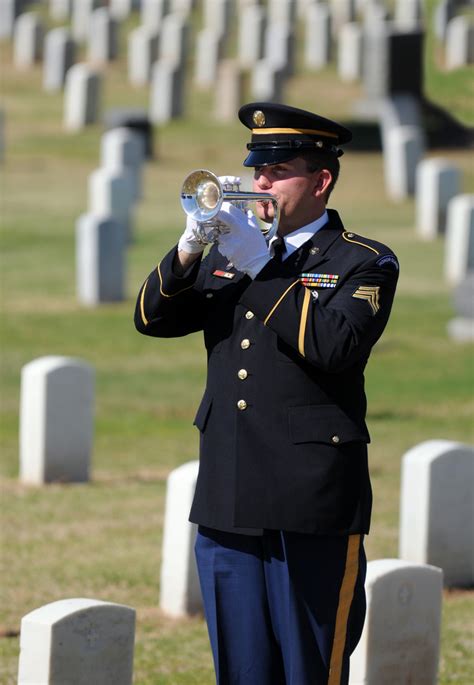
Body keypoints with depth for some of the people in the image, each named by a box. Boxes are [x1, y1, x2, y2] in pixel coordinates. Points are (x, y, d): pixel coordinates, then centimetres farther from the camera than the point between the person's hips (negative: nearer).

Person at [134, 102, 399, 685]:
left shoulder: (363, 264, -1)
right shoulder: (228, 254, 16)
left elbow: (335, 345, -18)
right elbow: (153, 318, 9)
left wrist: (261, 264, -17)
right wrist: (189, 248, -9)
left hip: (310, 507, -5)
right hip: (228, 505, 5)